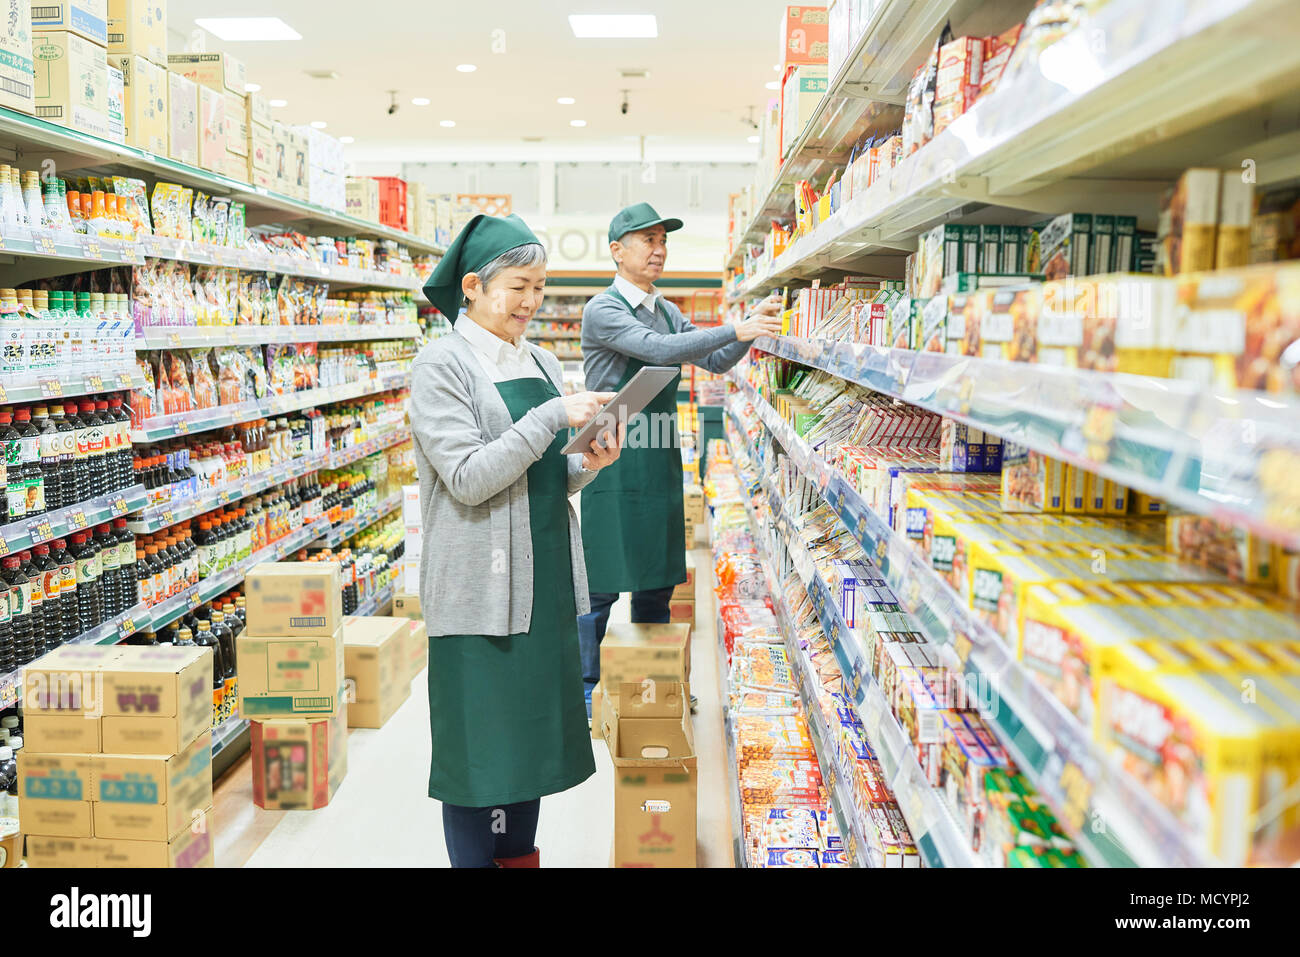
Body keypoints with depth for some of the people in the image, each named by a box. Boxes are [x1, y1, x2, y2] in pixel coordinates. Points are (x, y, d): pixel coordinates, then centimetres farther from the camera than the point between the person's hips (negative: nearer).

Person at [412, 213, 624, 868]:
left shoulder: (542, 364, 12)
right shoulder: (442, 364, -9)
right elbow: (470, 477, -18)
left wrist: (588, 464, -4)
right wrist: (554, 416, -20)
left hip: (545, 580, 7)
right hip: (480, 587, -7)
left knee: (533, 729, 17)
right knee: (479, 740, 4)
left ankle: (519, 852, 33)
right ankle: (476, 857, 22)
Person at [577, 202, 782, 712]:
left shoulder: (667, 312, 14)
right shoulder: (602, 310, -10)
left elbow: (716, 361, 12)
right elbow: (659, 350, -24)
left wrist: (754, 324, -5)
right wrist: (736, 329, -26)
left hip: (660, 459, 7)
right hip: (614, 460, -7)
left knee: (657, 578, 14)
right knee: (603, 583, 1)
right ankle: (585, 686, 16)